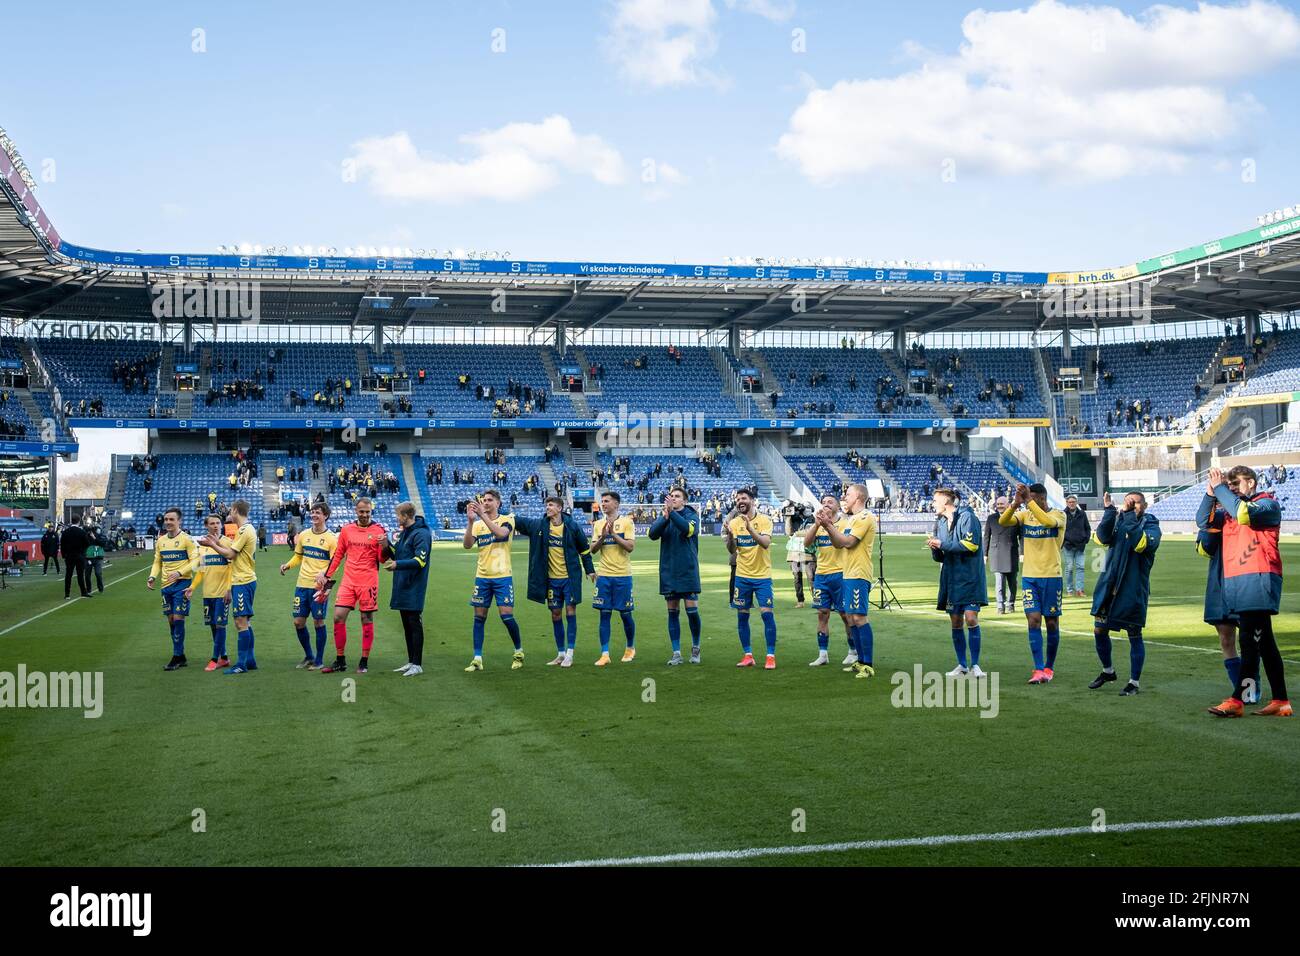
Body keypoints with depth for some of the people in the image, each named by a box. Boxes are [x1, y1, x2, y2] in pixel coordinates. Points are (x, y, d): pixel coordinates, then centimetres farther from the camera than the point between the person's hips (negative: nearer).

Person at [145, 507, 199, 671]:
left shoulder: (186, 539, -7)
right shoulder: (161, 540, 11)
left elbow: (195, 561, -12)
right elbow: (157, 562, 18)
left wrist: (179, 573, -24)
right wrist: (152, 577, 1)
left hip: (182, 584, -6)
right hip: (166, 585, 6)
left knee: (178, 618, -10)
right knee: (171, 620, 8)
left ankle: (177, 657, -4)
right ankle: (181, 656, 18)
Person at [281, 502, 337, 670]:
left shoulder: (331, 538, -7)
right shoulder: (303, 535, 8)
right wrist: (287, 565, 0)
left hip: (320, 587, -5)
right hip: (302, 585, 5)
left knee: (318, 621, 0)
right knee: (298, 621, 7)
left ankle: (319, 660, 12)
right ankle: (308, 656, 25)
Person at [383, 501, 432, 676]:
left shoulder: (421, 534, -14)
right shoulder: (404, 532, 15)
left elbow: (420, 561, -21)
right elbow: (398, 554, 21)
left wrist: (397, 564, -28)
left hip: (413, 589, -9)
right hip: (402, 587, 9)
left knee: (414, 624, -5)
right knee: (407, 625, 13)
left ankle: (417, 665, 0)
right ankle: (411, 662, 21)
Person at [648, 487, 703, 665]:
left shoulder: (691, 515, -2)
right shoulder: (663, 516, 6)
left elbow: (689, 529, -23)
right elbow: (652, 534, -10)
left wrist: (672, 512, -30)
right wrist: (665, 517, -26)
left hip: (688, 572, -3)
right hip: (668, 572, 3)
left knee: (692, 610, -4)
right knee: (673, 613, 6)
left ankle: (695, 648, 17)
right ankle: (676, 653, 12)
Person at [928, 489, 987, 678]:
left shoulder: (967, 517, -6)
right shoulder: (940, 522, 15)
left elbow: (971, 544, -17)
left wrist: (943, 544, -14)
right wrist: (934, 548, -6)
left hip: (970, 578, -7)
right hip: (950, 578, 7)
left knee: (971, 618, -12)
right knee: (955, 622, 6)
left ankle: (975, 665, -4)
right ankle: (962, 665, 14)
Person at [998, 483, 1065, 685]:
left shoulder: (1059, 515, -5)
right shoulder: (1025, 514, 5)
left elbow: (1049, 521, -29)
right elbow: (1003, 521, -10)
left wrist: (1029, 501, -31)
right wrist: (1015, 503, -26)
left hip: (1051, 577, -3)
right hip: (1030, 576, 3)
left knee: (1052, 622, 5)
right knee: (1033, 620, -6)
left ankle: (1048, 668, 19)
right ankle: (1038, 669, -6)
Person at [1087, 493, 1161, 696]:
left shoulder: (1150, 523, -4)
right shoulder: (1117, 519, 7)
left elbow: (1142, 543, -24)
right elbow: (1102, 538, -11)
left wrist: (1131, 518, -24)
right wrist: (1110, 510, -18)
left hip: (1134, 587, -4)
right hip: (1109, 584, 4)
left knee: (1134, 635, 3)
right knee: (1099, 630, 10)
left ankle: (1134, 683, 14)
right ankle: (1107, 671, 32)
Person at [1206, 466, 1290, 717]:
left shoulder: (1267, 504, 0)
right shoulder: (1232, 508, 23)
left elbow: (1244, 513, -19)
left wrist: (1219, 488, -11)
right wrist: (1211, 493, 1)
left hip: (1258, 580, -8)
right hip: (1236, 582, 8)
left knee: (1251, 641, -9)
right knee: (1264, 642, 9)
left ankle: (1236, 701, -12)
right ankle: (1280, 701, 13)